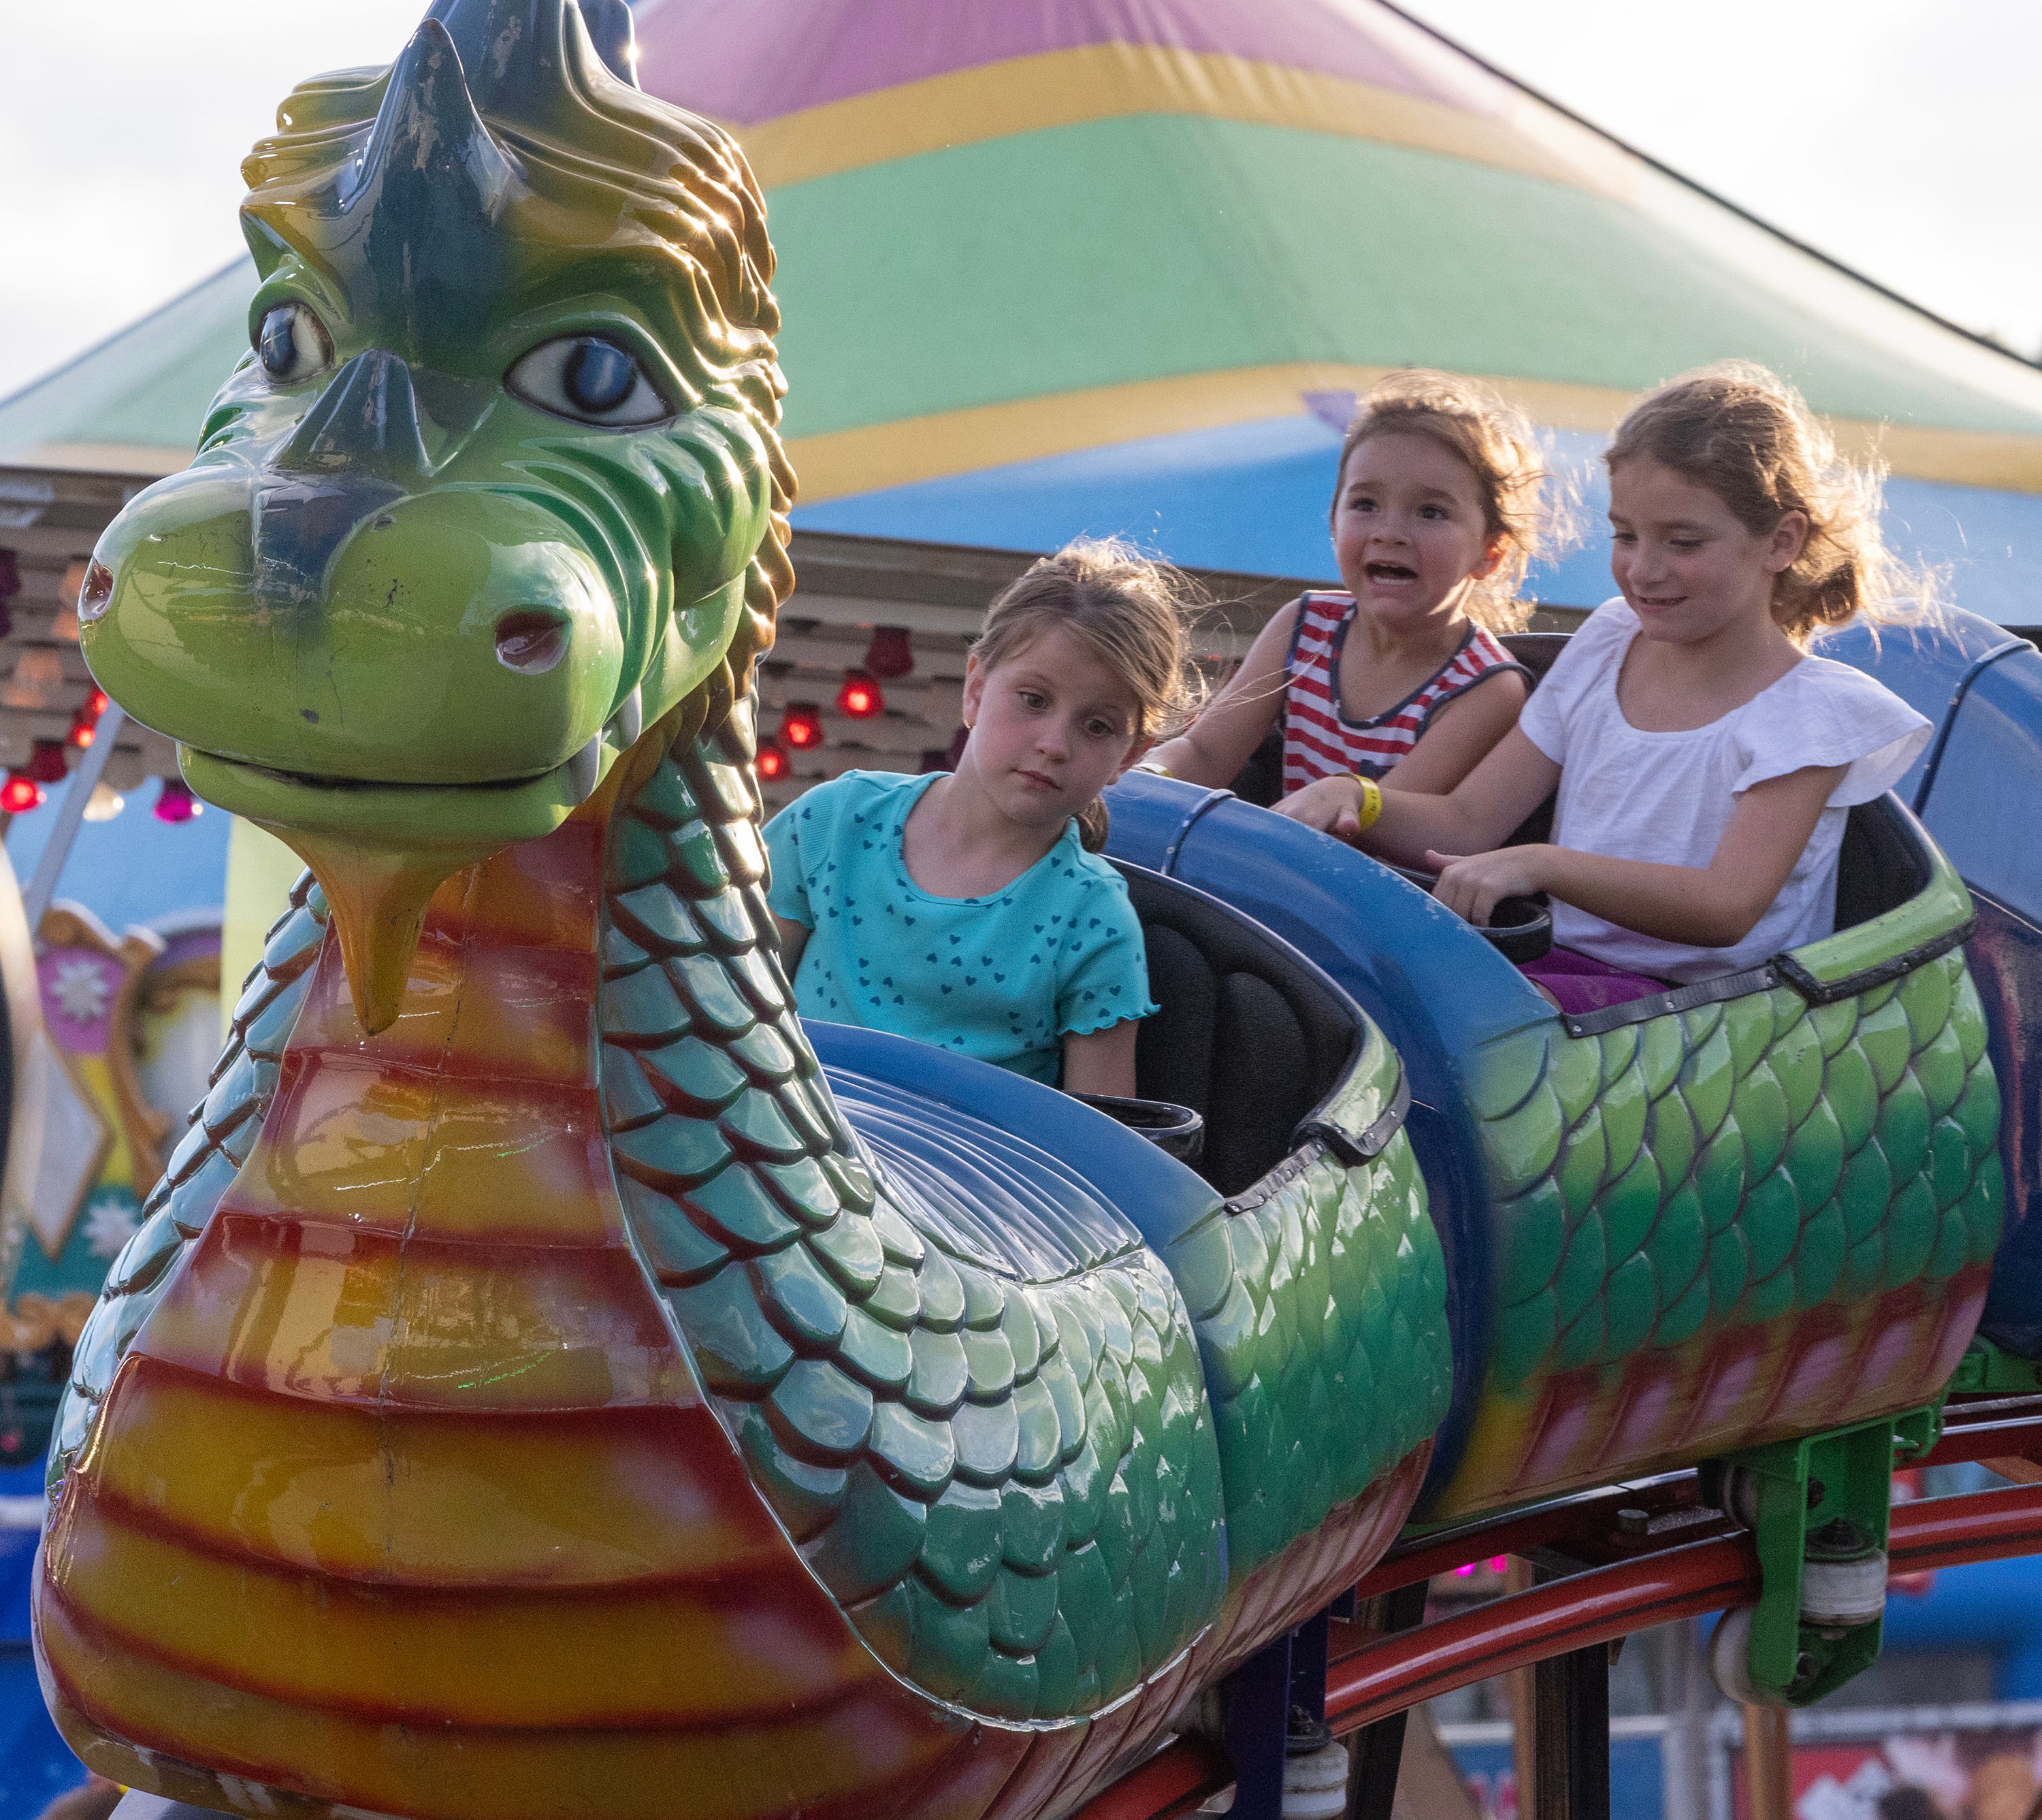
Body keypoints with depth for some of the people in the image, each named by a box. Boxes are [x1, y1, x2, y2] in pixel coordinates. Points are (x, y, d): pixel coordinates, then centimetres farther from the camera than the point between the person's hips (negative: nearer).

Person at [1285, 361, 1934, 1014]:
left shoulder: (1806, 710, -6)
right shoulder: (1605, 653, 15)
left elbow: (1728, 908, -21)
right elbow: (1466, 825, 12)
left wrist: (1541, 865, -34)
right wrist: (1352, 797, -10)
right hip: (1563, 965, 6)